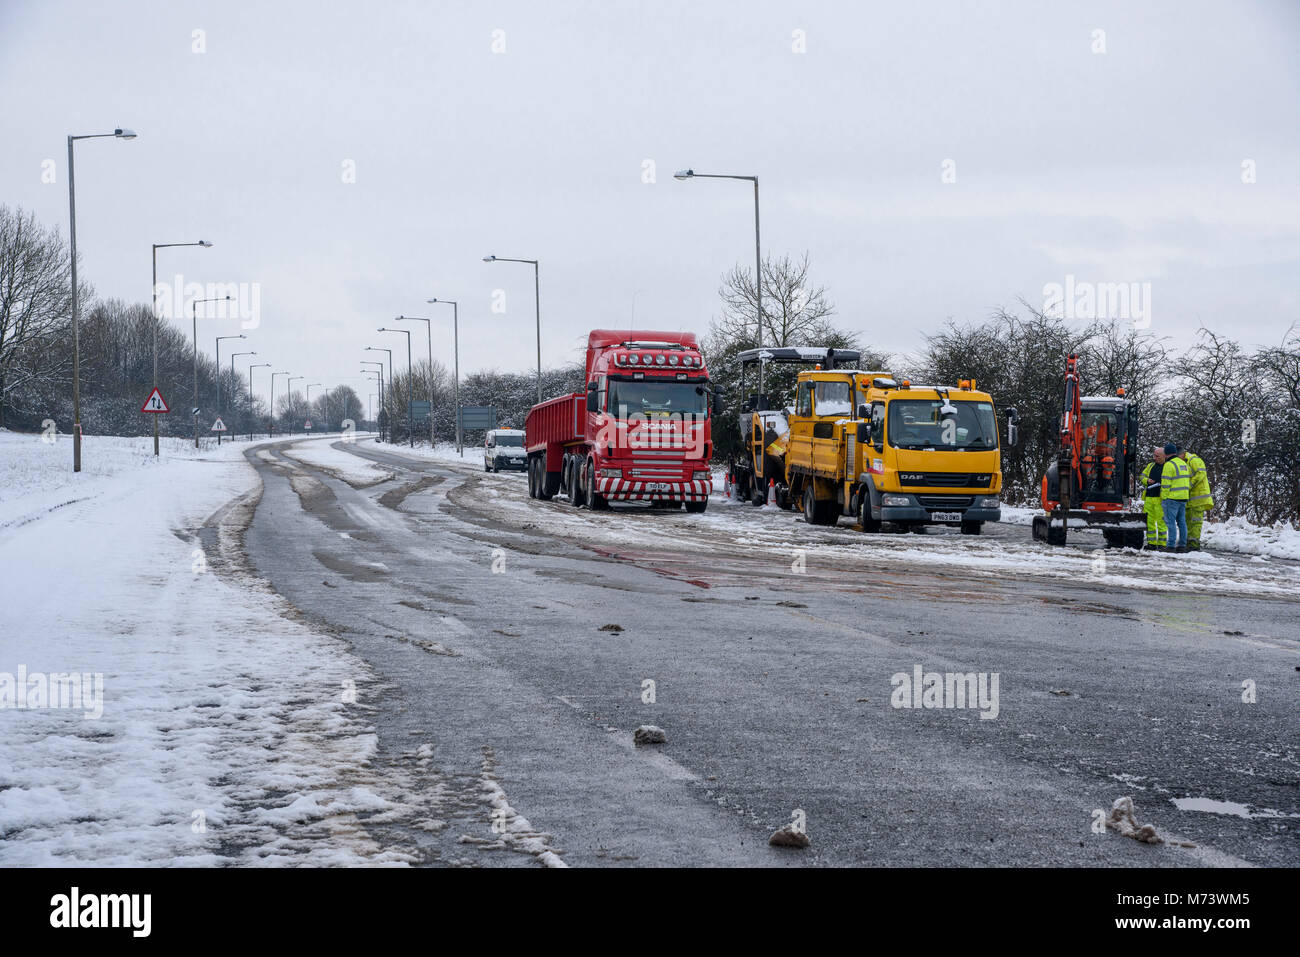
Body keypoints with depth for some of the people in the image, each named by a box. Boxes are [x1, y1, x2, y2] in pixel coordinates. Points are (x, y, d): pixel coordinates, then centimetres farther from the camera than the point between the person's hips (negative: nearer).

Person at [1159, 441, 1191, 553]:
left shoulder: (1169, 465, -11)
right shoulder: (1184, 464, 15)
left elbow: (1165, 484, -14)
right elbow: (1189, 481, 19)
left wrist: (1163, 498, -10)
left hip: (1172, 498, -8)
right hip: (1183, 498, 8)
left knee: (1170, 522, -7)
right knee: (1181, 522, 11)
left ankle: (1171, 546, -10)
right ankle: (1182, 545, 13)